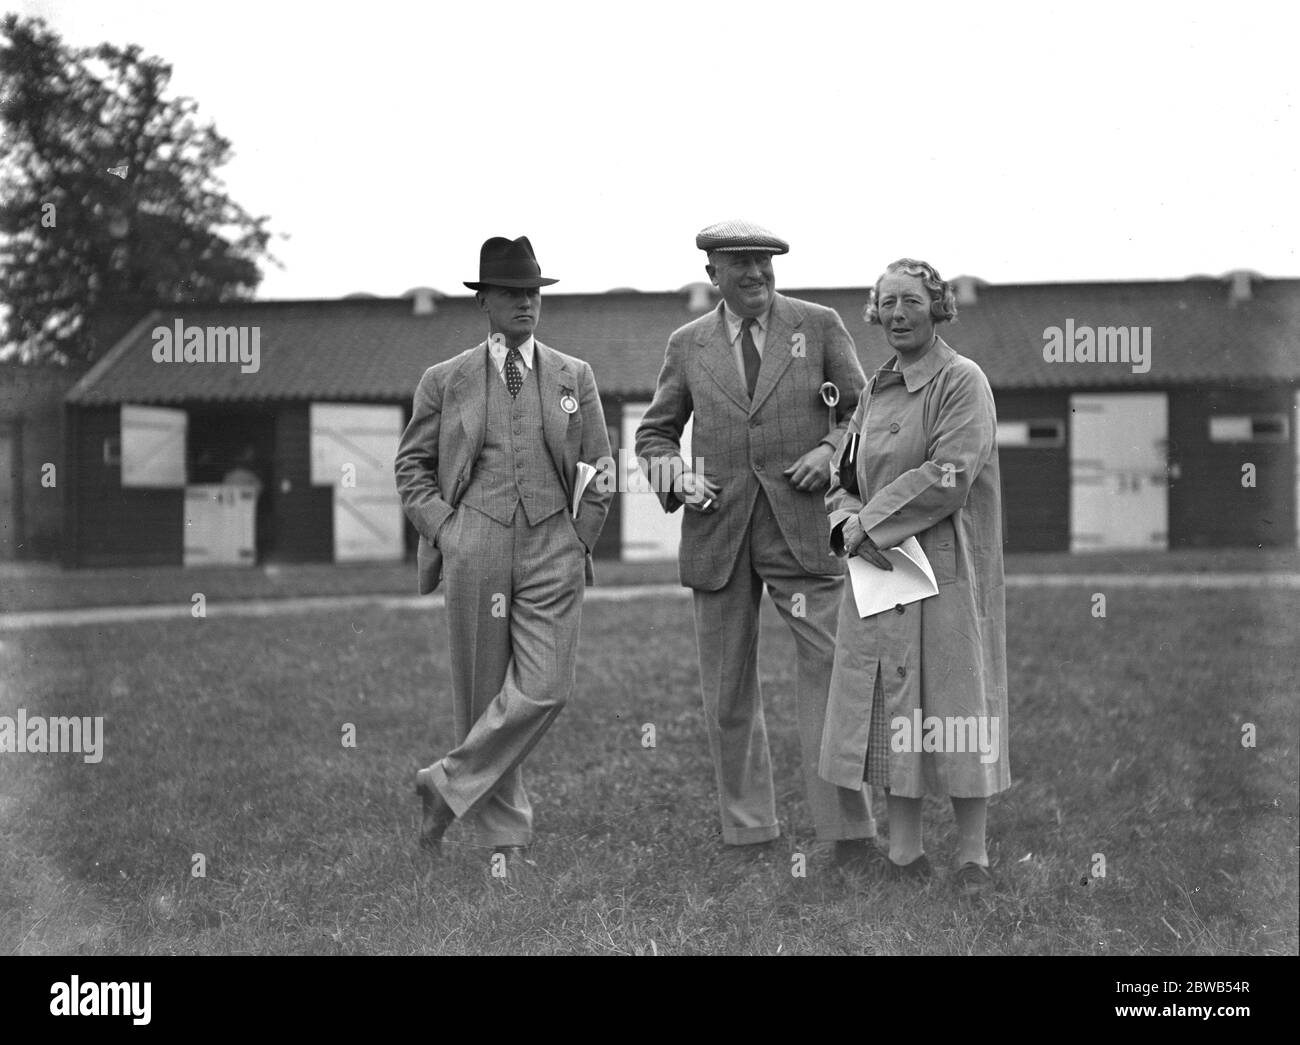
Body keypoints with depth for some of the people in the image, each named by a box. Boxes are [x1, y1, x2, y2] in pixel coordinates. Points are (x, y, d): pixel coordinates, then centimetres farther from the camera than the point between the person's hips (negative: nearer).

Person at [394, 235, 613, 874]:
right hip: (474, 550, -1)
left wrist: (579, 541, 5)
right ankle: (505, 835, 14)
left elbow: (599, 472, 14)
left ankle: (451, 785, 5)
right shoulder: (445, 381, 6)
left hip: (553, 551, 1)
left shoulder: (575, 378, 10)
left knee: (545, 689, -12)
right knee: (482, 693, 2)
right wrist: (445, 531, -1)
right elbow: (411, 466, 11)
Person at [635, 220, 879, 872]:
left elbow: (863, 409, 11)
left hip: (803, 526, -2)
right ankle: (748, 835, 17)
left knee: (831, 672, -9)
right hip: (718, 530, 2)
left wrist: (833, 449, -8)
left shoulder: (819, 326, 5)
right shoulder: (688, 345, 10)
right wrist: (673, 474, -3)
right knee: (727, 693, 6)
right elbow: (655, 432, 18)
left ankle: (848, 833, -3)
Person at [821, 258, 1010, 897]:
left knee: (953, 701, -2)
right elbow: (842, 476, 14)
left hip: (945, 573, -6)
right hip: (877, 568, 6)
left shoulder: (962, 382, -7)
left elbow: (949, 476, -17)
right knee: (889, 705, 7)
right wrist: (848, 522, -7)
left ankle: (972, 855, 7)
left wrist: (870, 523, -14)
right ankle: (903, 851, 15)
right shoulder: (877, 389, 13)